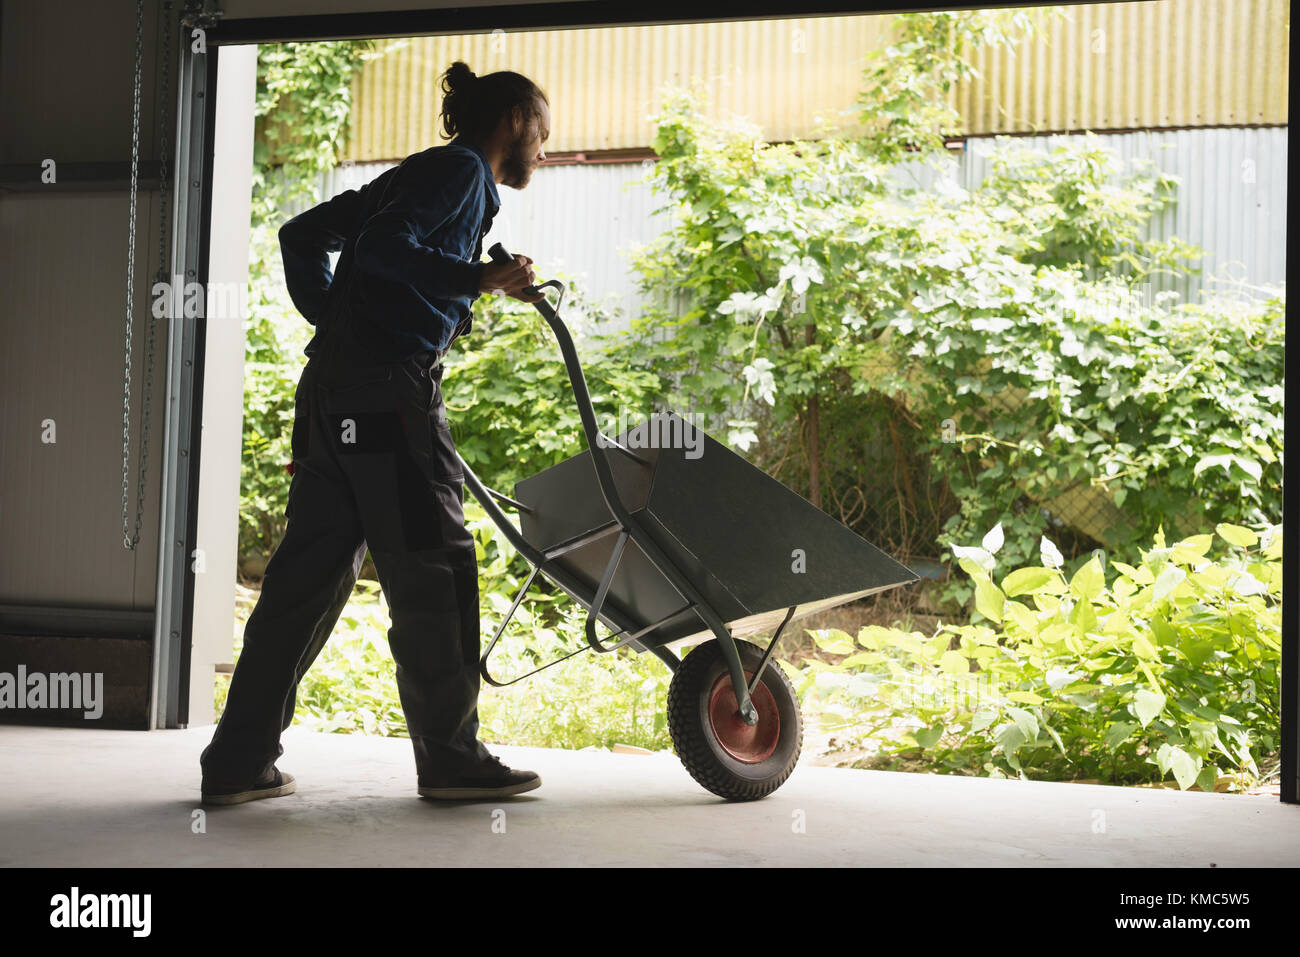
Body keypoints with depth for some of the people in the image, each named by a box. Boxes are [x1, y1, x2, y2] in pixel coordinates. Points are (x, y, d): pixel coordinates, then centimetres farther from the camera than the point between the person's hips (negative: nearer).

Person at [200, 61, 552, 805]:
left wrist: (336, 325, 23)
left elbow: (303, 237, 26)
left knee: (312, 565, 8)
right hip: (389, 387, -9)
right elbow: (381, 248, -16)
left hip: (333, 384, 9)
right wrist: (481, 279, -15)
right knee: (433, 564, -2)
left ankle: (240, 761, 10)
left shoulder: (421, 173, 27)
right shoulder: (463, 169, 0)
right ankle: (449, 756, 7)